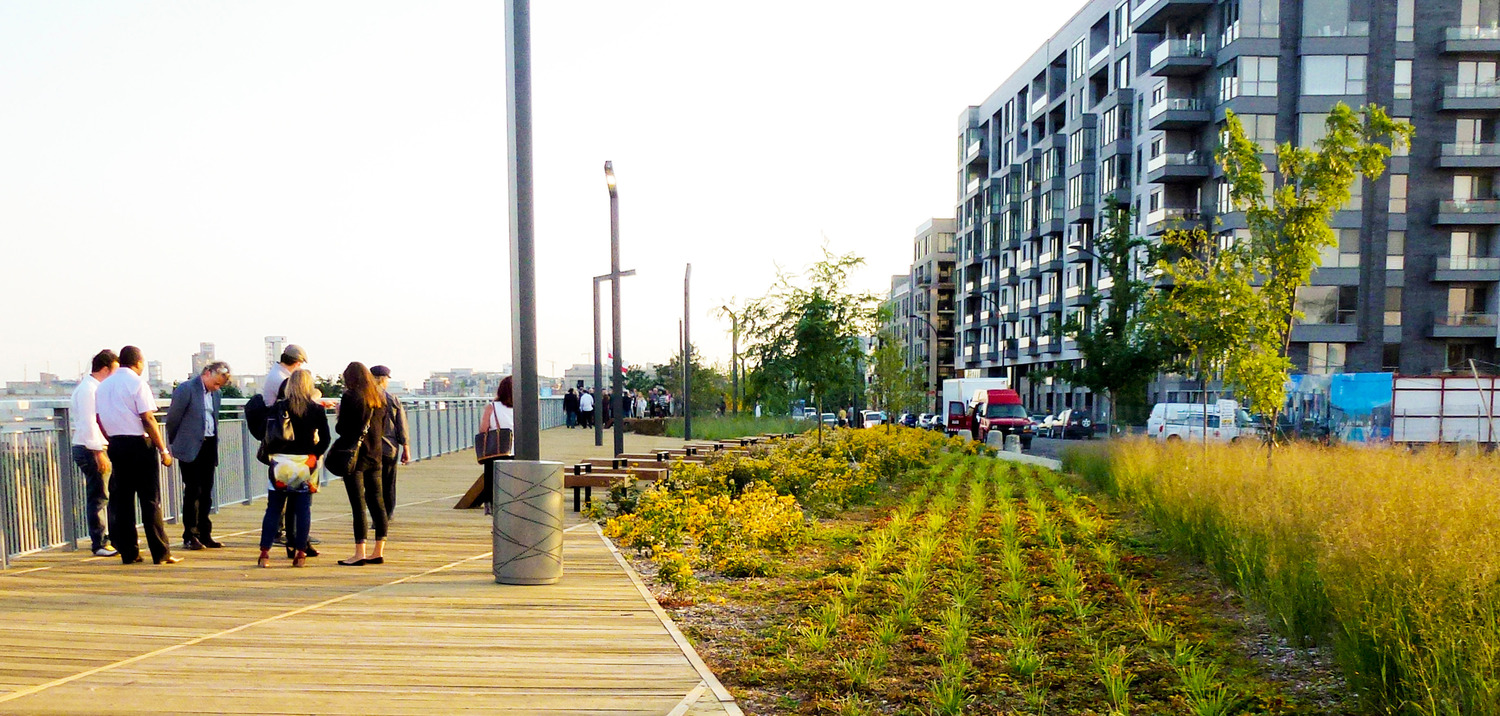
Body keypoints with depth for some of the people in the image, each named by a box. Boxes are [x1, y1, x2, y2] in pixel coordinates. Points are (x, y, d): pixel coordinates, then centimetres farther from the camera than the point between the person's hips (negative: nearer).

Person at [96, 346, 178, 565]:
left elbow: (99, 420, 13)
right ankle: (160, 553, -3)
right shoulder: (137, 383, -10)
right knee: (150, 500, -4)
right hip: (139, 443, -7)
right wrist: (163, 450, -14)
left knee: (122, 500, 10)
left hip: (116, 446, 7)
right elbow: (148, 419, -15)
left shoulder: (103, 385, 12)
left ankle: (128, 553, 12)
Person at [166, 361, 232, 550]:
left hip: (209, 447, 6)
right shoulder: (186, 389, -8)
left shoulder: (216, 395, 14)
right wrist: (175, 443, 3)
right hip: (191, 449, -6)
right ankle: (189, 536, 4)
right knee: (193, 491, -4)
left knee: (206, 492, 8)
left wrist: (214, 442, 12)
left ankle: (204, 534, 15)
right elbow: (173, 418, -4)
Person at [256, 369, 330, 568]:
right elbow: (325, 439, -2)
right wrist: (315, 455, 8)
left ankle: (264, 553, 5)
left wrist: (270, 454, 13)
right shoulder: (317, 410, -1)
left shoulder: (279, 407, 1)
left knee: (274, 508, 6)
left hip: (281, 463, 1)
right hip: (306, 463, -1)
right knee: (303, 509, 5)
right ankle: (300, 553, 5)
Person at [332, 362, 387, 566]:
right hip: (374, 457, 6)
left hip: (354, 457, -6)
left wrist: (339, 412, 6)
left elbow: (341, 429, -10)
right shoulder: (379, 398, 10)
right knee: (377, 503, 8)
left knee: (358, 504, -5)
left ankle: (360, 553, -5)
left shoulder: (351, 397, -10)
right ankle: (379, 551, 11)